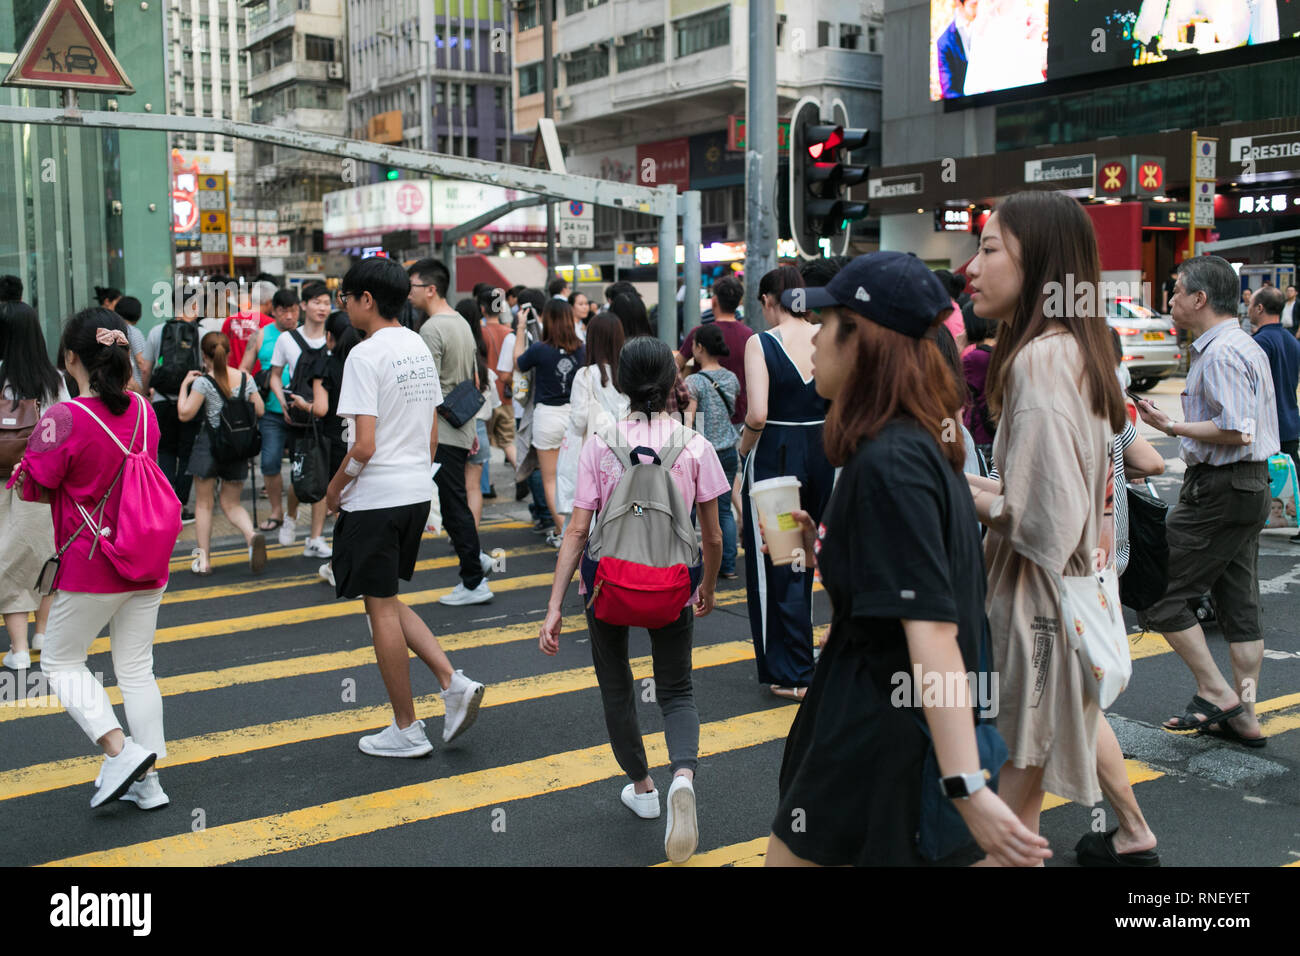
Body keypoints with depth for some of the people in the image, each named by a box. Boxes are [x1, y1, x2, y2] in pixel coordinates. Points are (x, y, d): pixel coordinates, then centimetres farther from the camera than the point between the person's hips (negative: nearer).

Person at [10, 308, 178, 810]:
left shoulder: (64, 419, -18)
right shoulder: (143, 410, 1)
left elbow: (35, 489, -11)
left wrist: (21, 471, 8)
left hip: (91, 570, -6)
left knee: (60, 661, 13)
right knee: (136, 668, 13)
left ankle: (121, 750, -2)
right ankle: (146, 781, 18)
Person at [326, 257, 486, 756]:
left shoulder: (365, 355, -15)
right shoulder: (420, 348, 10)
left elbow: (364, 444, -20)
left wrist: (334, 487, -5)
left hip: (374, 497, -8)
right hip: (417, 491, 8)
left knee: (381, 607, 4)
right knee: (388, 601, 20)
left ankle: (407, 730, 12)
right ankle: (454, 683, 6)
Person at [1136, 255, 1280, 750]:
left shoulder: (1220, 353, -17)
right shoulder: (1247, 347, 17)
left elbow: (1235, 432, -25)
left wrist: (1173, 427, -17)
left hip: (1219, 489, -11)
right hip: (1251, 486, 11)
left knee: (1158, 594, -4)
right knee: (1239, 603, 12)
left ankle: (1215, 692, 0)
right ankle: (1243, 715, 18)